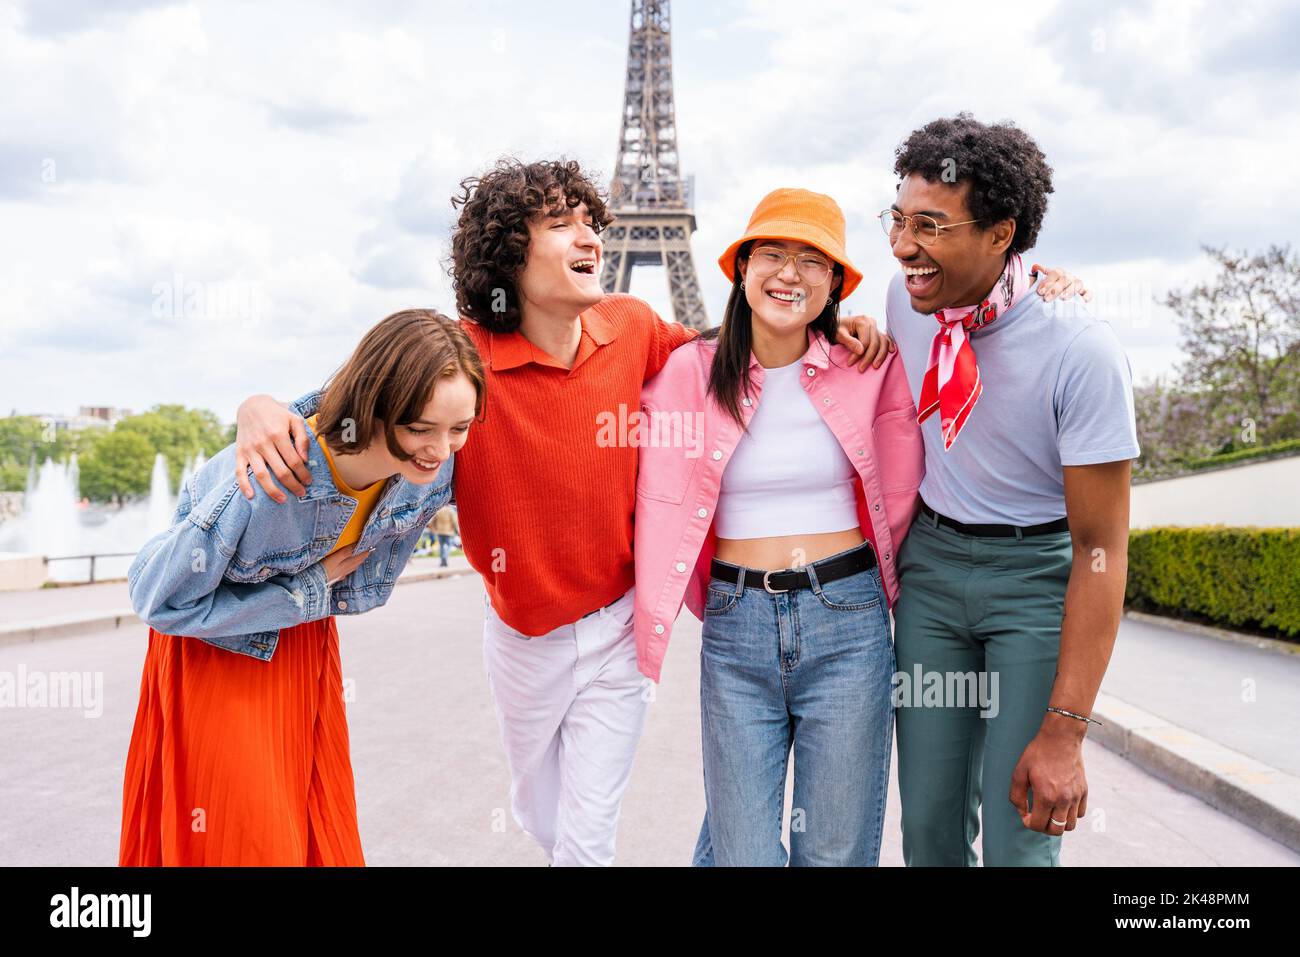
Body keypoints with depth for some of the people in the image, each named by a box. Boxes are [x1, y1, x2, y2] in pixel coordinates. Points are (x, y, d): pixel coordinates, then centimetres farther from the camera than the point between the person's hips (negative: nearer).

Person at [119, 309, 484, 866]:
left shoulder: (433, 474, -21)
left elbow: (368, 589, -2)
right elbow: (158, 601, -21)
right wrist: (305, 593, -21)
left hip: (307, 643, 5)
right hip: (213, 649, -4)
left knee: (323, 830, 12)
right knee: (248, 838, 1)